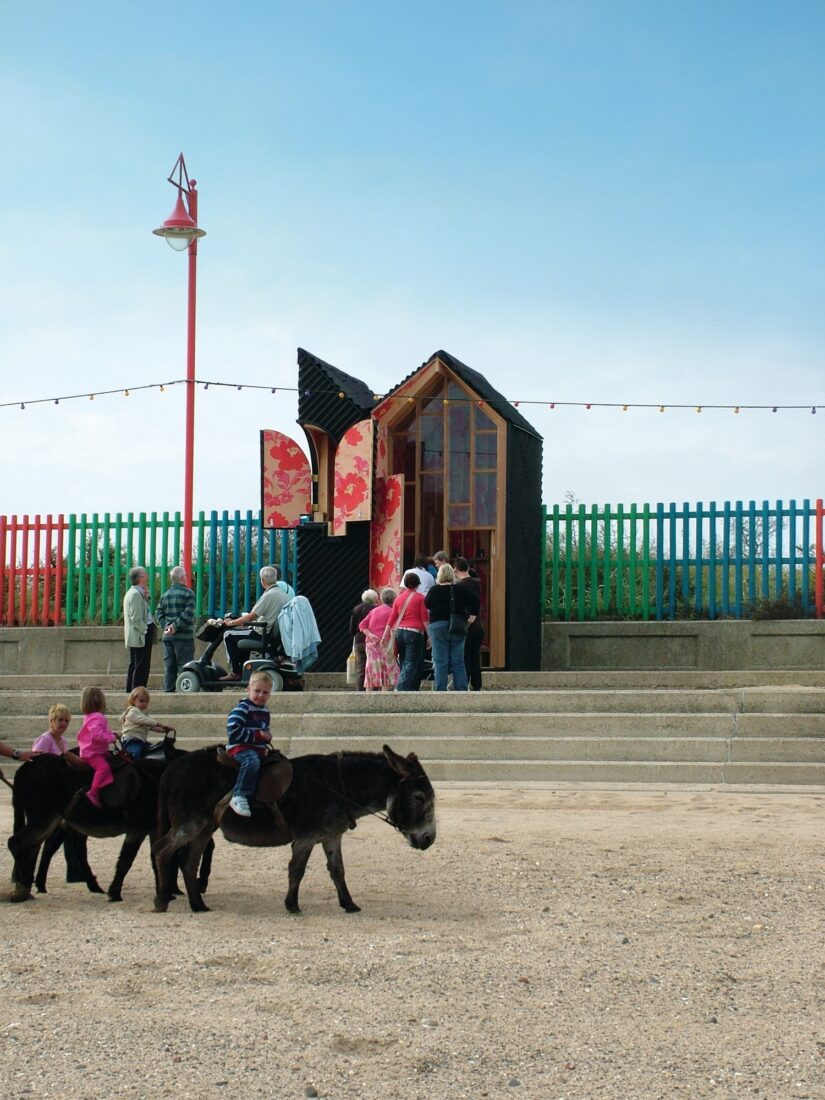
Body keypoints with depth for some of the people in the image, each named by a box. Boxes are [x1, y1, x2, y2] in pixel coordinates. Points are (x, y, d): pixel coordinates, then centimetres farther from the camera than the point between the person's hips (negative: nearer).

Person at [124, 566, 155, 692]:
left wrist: (146, 597, 10)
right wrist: (146, 631, -17)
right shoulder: (136, 594, -17)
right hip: (140, 636, -11)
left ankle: (130, 691, 20)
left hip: (134, 638, 11)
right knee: (141, 667, -9)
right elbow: (136, 618, -22)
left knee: (134, 666, 15)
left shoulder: (132, 593, 16)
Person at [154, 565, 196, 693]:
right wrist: (176, 627, -13)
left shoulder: (165, 595, 13)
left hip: (168, 636, 6)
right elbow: (187, 615, -16)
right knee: (184, 665, -4)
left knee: (169, 665, 10)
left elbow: (158, 614, 7)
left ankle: (168, 690, 11)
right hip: (183, 636, -6)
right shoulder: (188, 593, -6)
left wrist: (166, 625, -4)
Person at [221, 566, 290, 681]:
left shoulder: (269, 595, -18)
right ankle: (242, 667, 27)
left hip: (264, 635, -9)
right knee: (242, 632, 28)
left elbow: (250, 617, -16)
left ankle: (236, 672, 1)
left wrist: (231, 622, -1)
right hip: (276, 633, 9)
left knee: (229, 635, -1)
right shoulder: (282, 593, 10)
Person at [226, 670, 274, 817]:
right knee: (252, 761, -38)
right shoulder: (242, 708, -11)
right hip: (239, 746, -9)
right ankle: (239, 797, -39)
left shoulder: (265, 711, 15)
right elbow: (233, 730, -21)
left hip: (258, 748, 9)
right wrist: (257, 736, -19)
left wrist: (267, 736, 6)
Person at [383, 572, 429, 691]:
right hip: (414, 632, -5)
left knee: (404, 664, 13)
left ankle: (412, 690, 13)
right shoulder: (420, 598, -1)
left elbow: (392, 619, 9)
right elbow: (424, 619, -6)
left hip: (399, 632, 5)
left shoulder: (399, 598, 12)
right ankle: (400, 689, -25)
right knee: (411, 665, -8)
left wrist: (385, 637, 10)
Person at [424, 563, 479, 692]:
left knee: (440, 662, 0)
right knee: (458, 662, 6)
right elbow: (475, 602, -2)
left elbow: (427, 605, 6)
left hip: (438, 626, -2)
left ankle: (440, 691, -3)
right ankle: (461, 690, 2)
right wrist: (471, 617, 5)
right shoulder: (461, 590, 1)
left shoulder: (434, 591, -4)